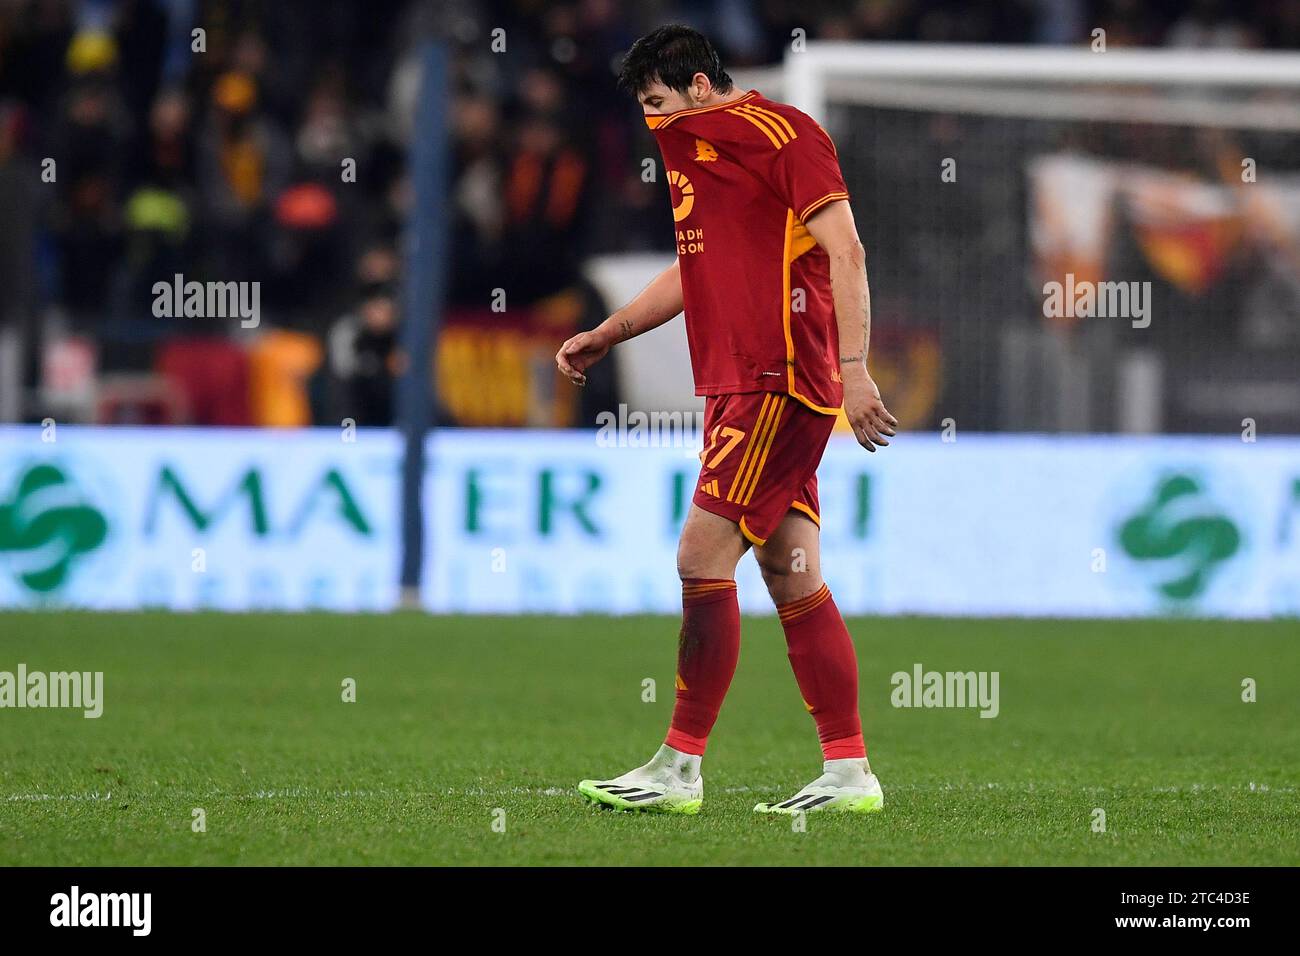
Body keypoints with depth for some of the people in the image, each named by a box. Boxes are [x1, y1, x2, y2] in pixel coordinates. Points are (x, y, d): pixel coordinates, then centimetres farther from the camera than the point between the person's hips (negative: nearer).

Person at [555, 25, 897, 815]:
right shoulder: (691, 148, 19)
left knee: (703, 557, -11)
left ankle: (680, 770, -8)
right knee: (793, 579, 7)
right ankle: (850, 773, 8)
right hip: (736, 385, 9)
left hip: (780, 384, -9)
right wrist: (605, 335, 27)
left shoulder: (782, 133, -9)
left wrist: (853, 369, -22)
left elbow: (845, 252, -15)